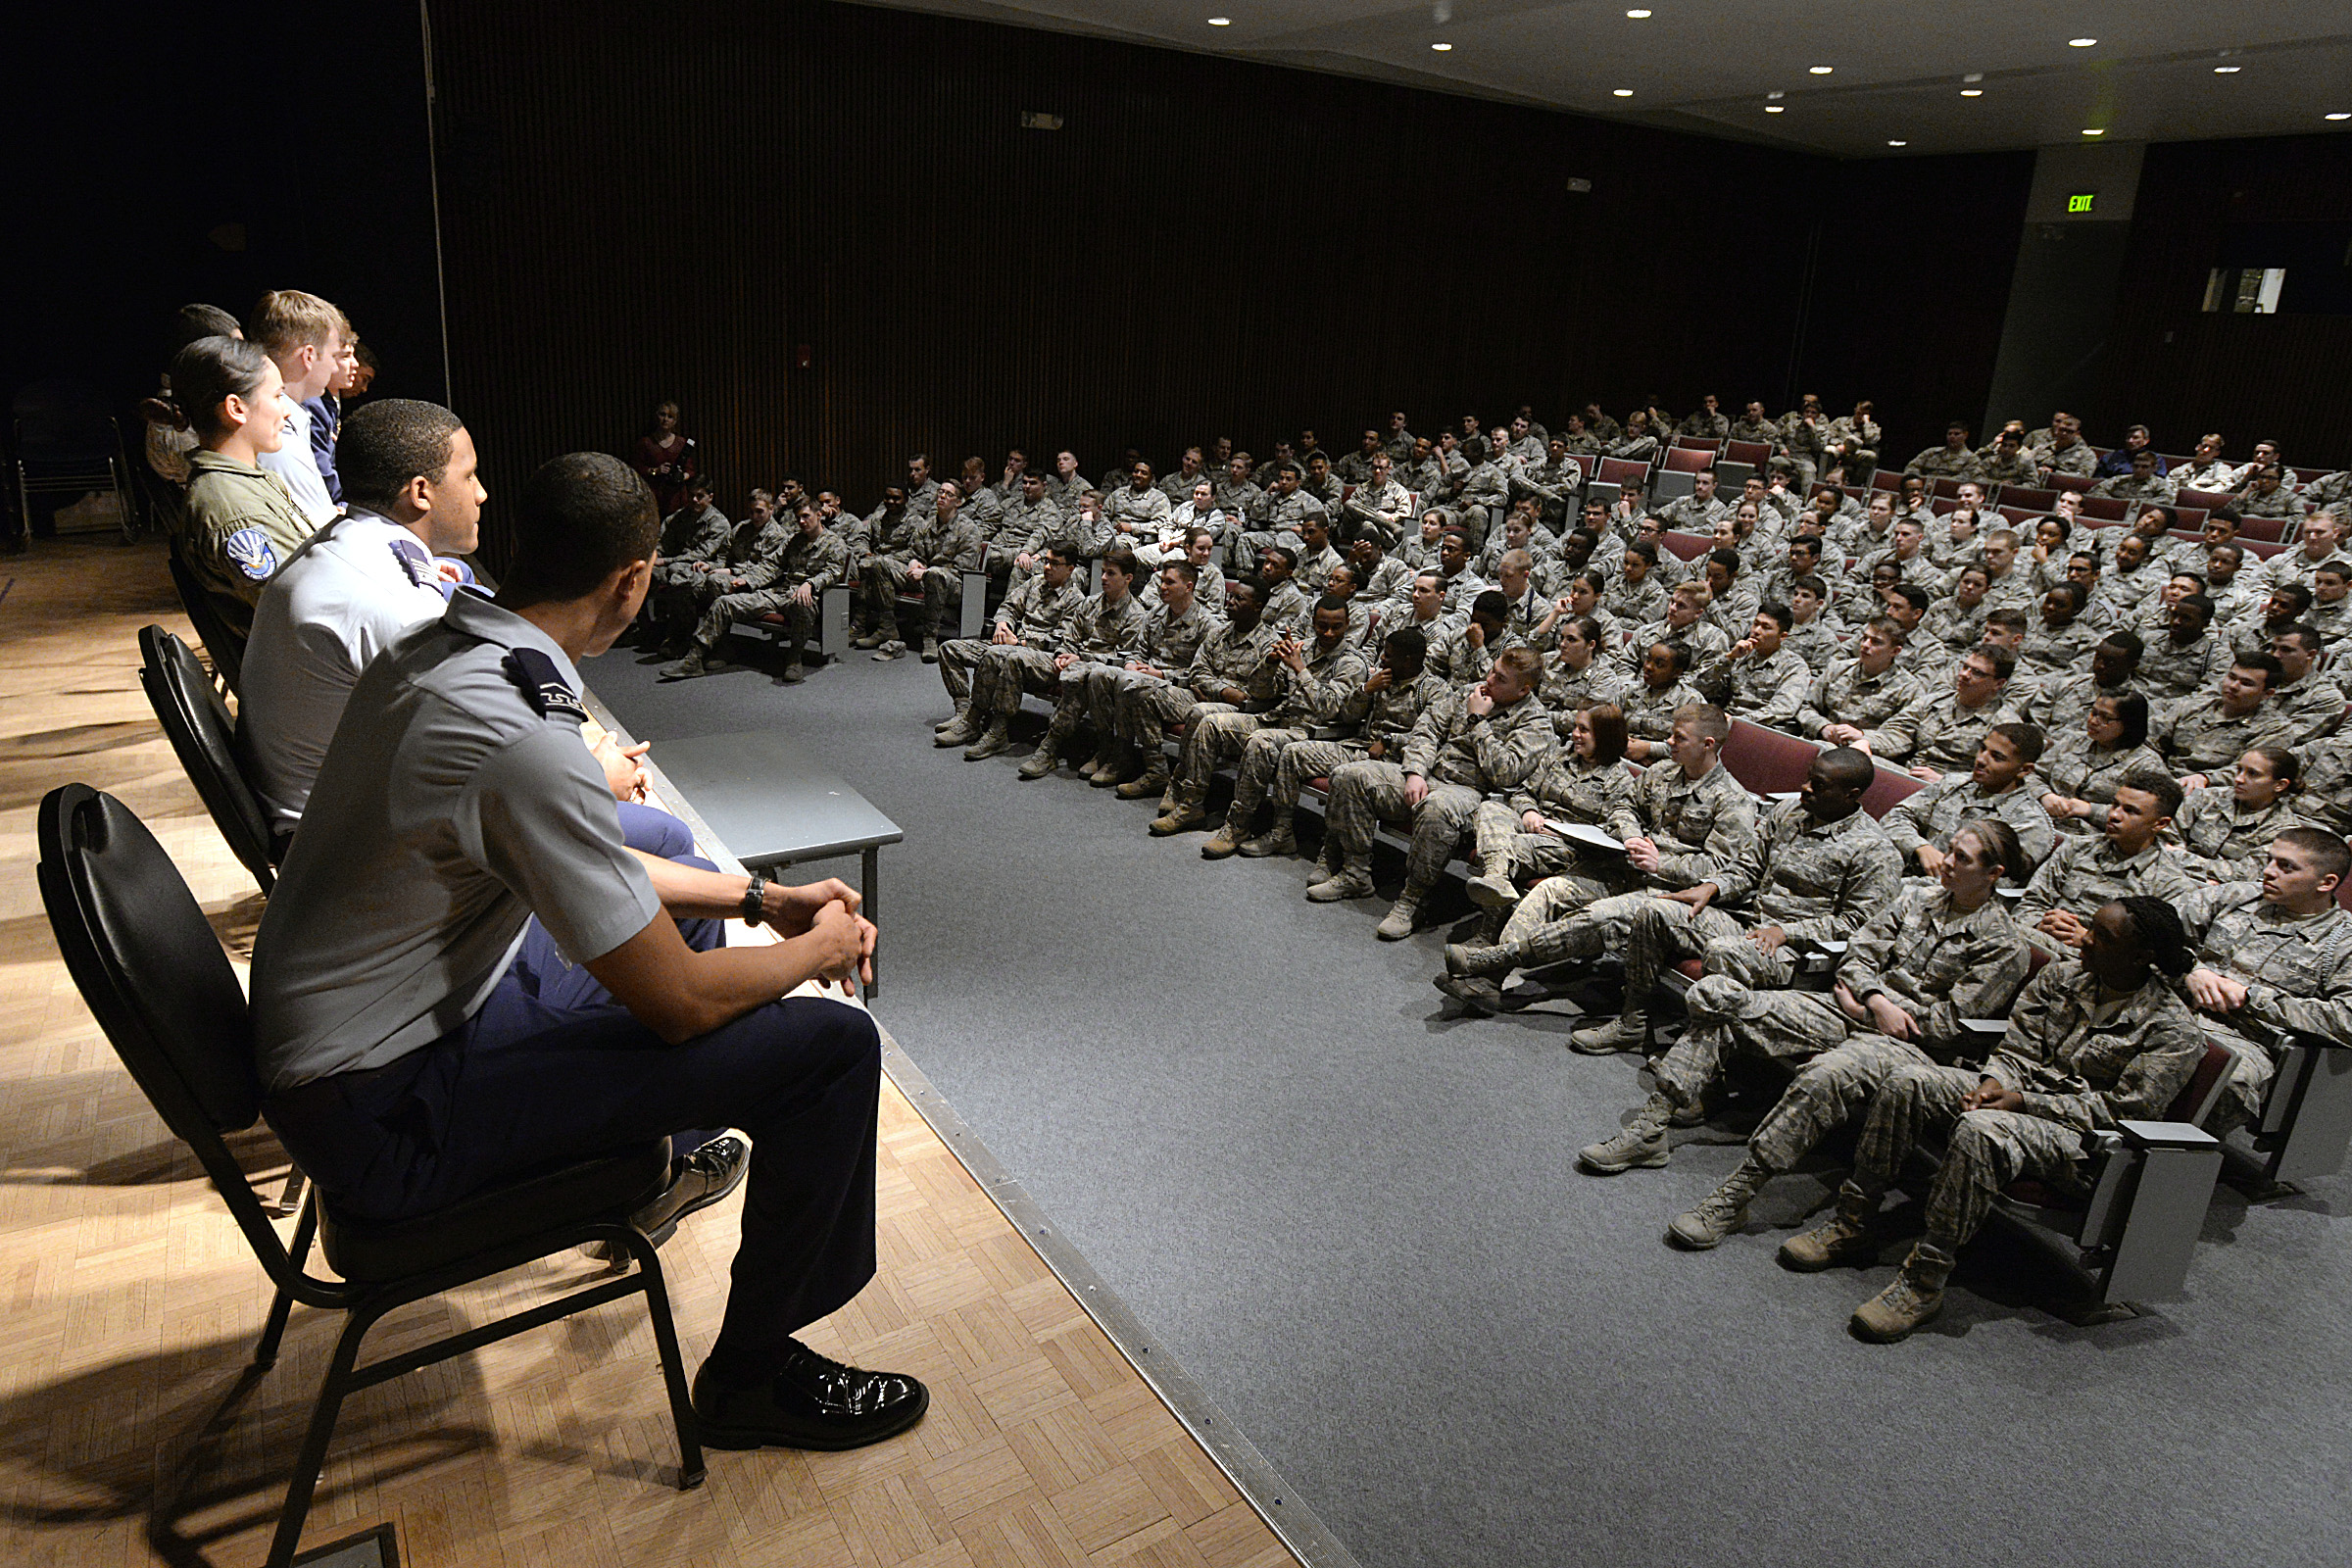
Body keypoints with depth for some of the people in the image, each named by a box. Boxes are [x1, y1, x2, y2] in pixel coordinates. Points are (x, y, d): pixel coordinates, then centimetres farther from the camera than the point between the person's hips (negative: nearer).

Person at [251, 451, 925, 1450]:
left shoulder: (433, 647, -1)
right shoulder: (524, 740, -31)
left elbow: (570, 868, 12)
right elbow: (679, 1003, -23)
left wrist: (760, 897, 9)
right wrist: (816, 949, -4)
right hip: (389, 1113, -10)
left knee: (687, 893, 25)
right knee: (832, 1045, -16)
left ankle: (652, 1146, 46)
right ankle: (752, 1372, 6)